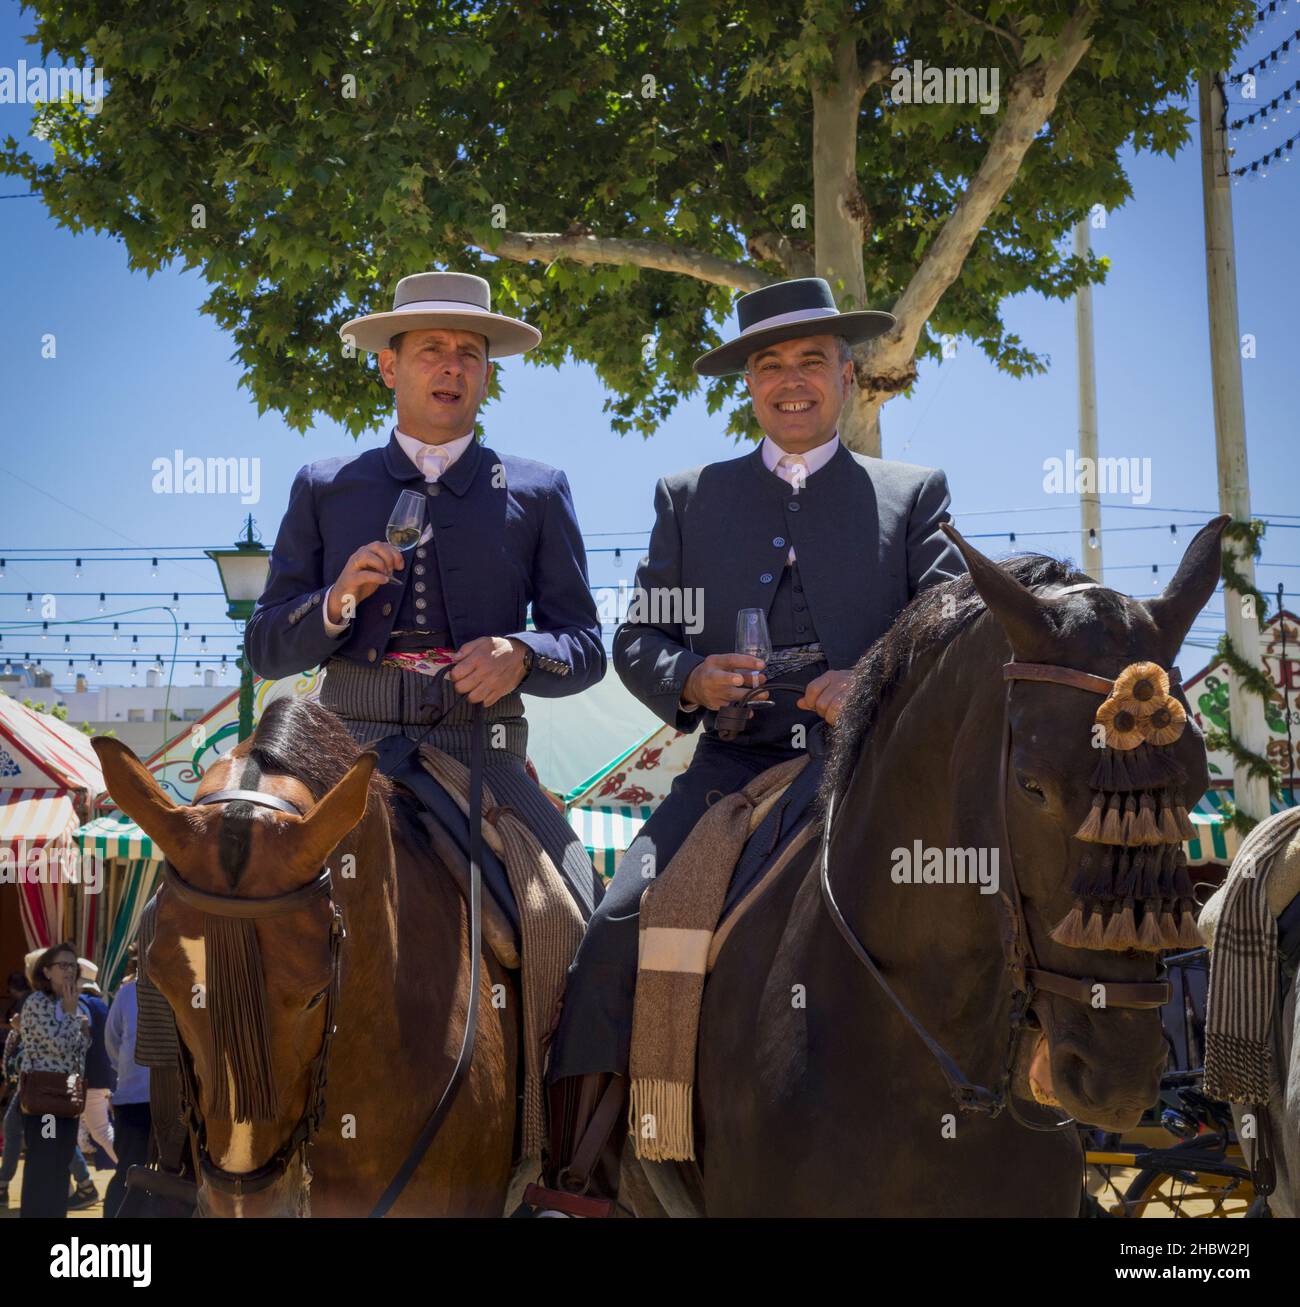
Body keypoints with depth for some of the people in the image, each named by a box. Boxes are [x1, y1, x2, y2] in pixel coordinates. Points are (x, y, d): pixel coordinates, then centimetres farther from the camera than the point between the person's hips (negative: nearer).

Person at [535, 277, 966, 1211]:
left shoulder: (914, 493, 15)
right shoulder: (691, 497, 19)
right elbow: (636, 639, 14)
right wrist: (691, 678, -10)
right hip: (736, 768, 1)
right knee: (620, 929, -19)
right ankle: (578, 1175, -10)